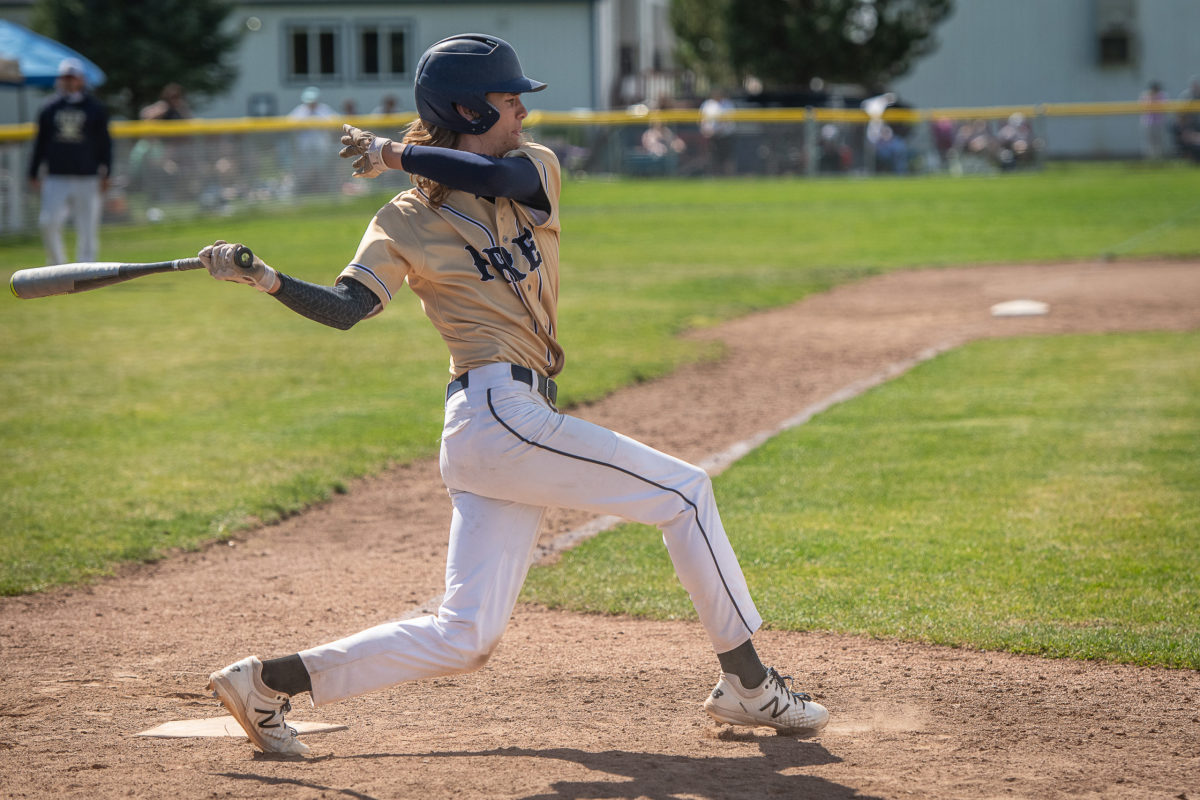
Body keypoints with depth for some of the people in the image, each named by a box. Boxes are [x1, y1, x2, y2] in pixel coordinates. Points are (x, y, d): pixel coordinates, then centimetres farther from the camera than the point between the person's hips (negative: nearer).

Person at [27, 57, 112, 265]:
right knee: (48, 222, -13)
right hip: (56, 178, 1)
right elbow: (40, 143, 14)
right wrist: (33, 174, 10)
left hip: (87, 179, -1)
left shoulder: (95, 108, 5)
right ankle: (57, 265, 6)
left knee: (87, 229, -1)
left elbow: (105, 144, 7)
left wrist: (105, 174, -1)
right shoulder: (49, 109, 9)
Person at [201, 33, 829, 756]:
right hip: (498, 416, -7)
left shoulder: (535, 169, 14)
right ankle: (748, 683, 7)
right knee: (684, 493, -3)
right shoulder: (405, 222, 0)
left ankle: (271, 681, 7)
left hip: (522, 420, 7)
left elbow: (498, 175, -10)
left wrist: (396, 153, -5)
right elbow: (347, 308, -13)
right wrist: (266, 280, -27)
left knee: (464, 637, 4)